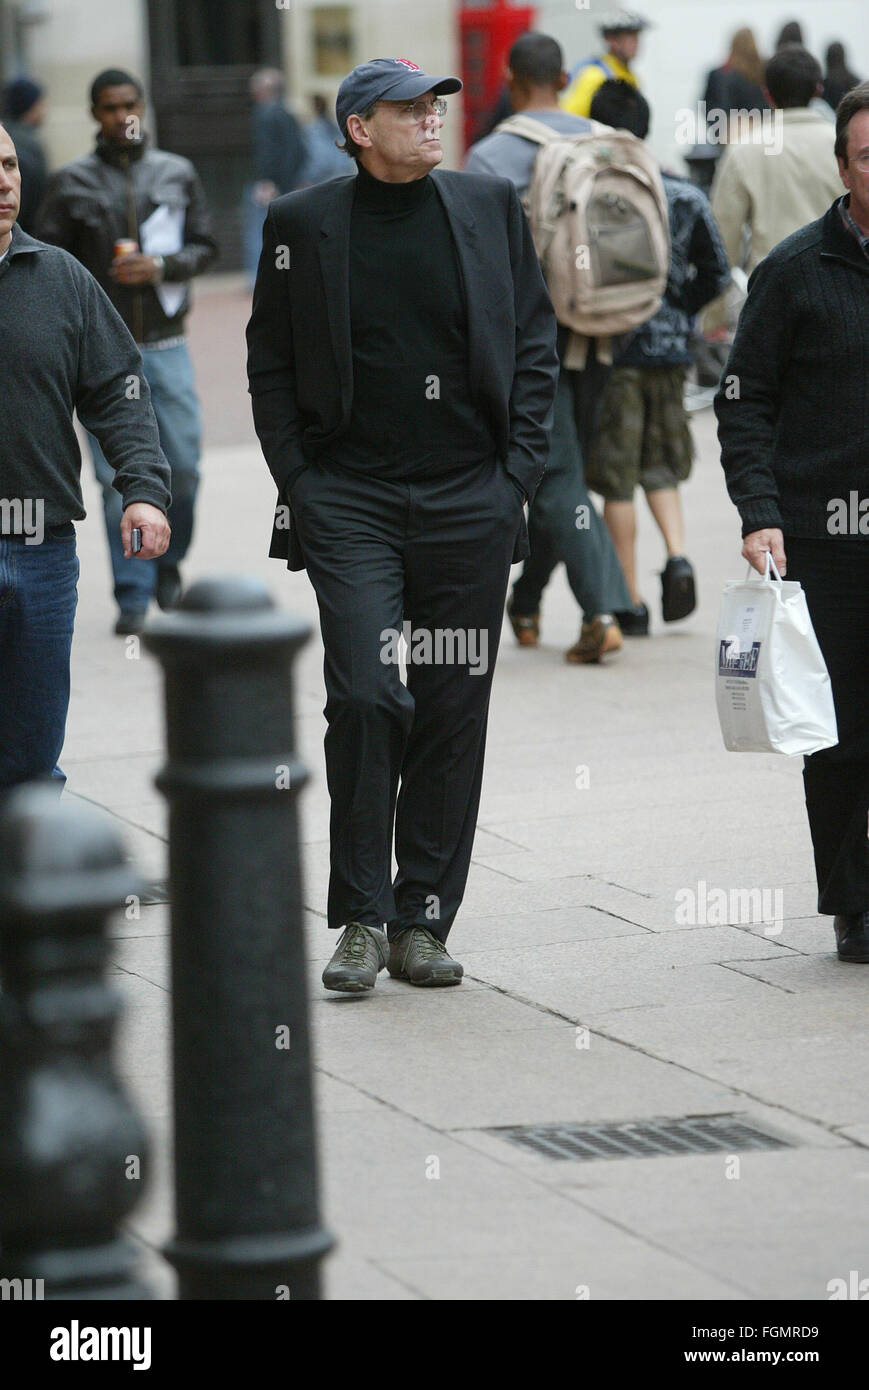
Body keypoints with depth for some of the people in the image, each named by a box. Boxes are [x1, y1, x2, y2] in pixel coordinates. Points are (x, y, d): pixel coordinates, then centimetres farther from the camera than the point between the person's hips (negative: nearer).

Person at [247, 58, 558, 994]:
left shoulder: (491, 207, 8)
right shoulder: (302, 224, 3)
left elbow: (534, 347, 10)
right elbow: (270, 370, 7)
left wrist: (517, 472, 1)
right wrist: (299, 485, -2)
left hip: (470, 500, 2)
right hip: (351, 502, -2)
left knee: (453, 714, 3)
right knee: (365, 697, -11)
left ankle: (423, 922, 12)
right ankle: (361, 918, 0)